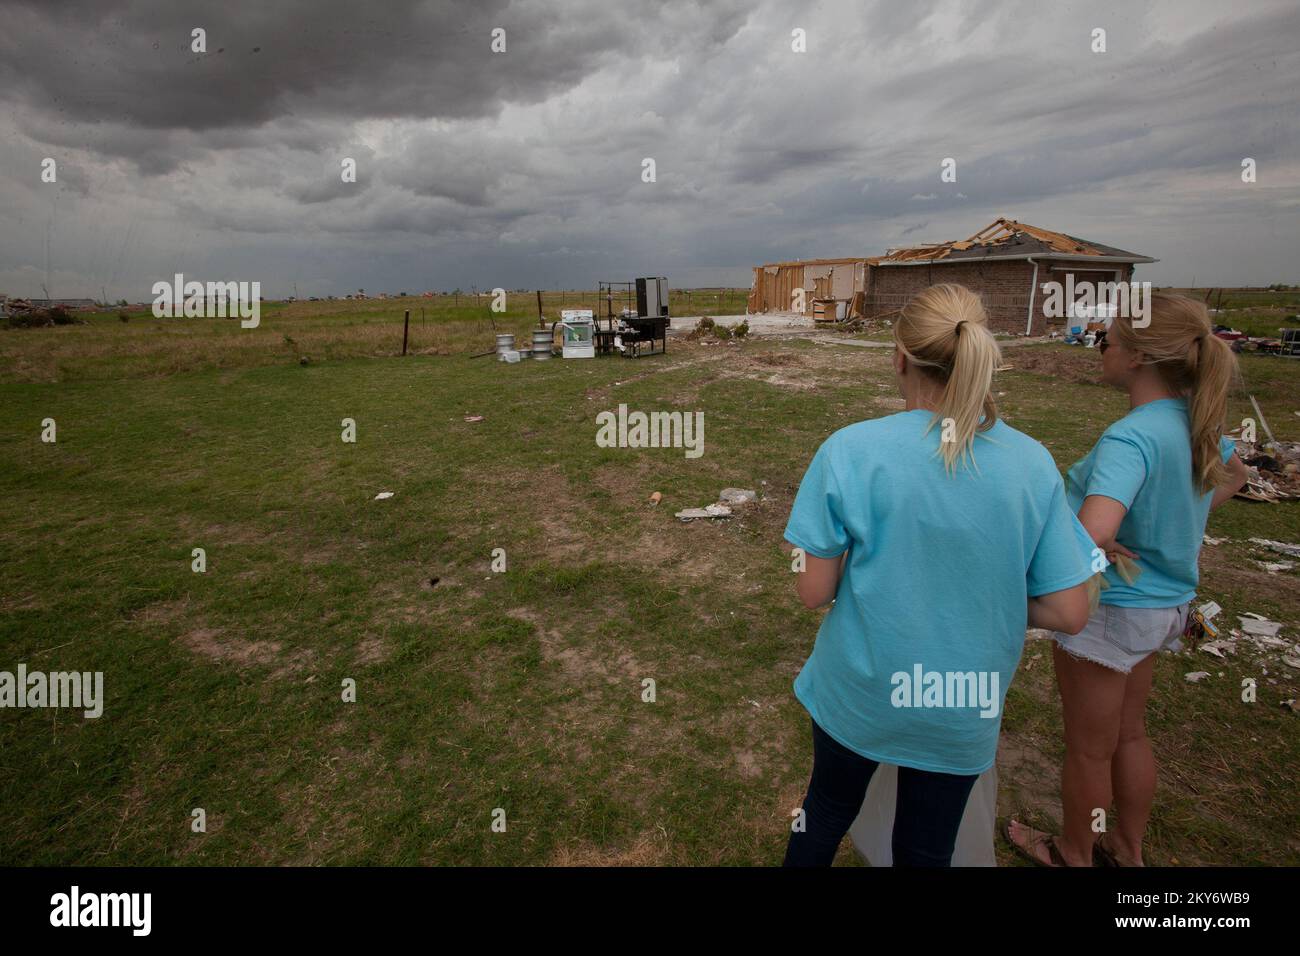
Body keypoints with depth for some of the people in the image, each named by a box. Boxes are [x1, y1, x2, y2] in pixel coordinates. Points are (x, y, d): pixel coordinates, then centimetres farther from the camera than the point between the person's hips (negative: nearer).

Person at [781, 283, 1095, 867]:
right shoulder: (1032, 463, -12)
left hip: (858, 691, -2)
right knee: (926, 851, 25)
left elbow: (813, 592, -16)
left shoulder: (850, 450, -21)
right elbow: (1068, 613, -8)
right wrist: (987, 596, 7)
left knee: (827, 811, 27)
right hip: (964, 710, 2)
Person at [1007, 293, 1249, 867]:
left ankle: (1073, 856, 39)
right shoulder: (1196, 420, -2)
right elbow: (1234, 474, 21)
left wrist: (1109, 551, -21)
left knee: (1088, 749, 15)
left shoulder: (1131, 438, -29)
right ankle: (1128, 850, 48)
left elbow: (1091, 534, -44)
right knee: (1128, 734, 27)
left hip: (1109, 609, -8)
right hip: (1164, 604, 9)